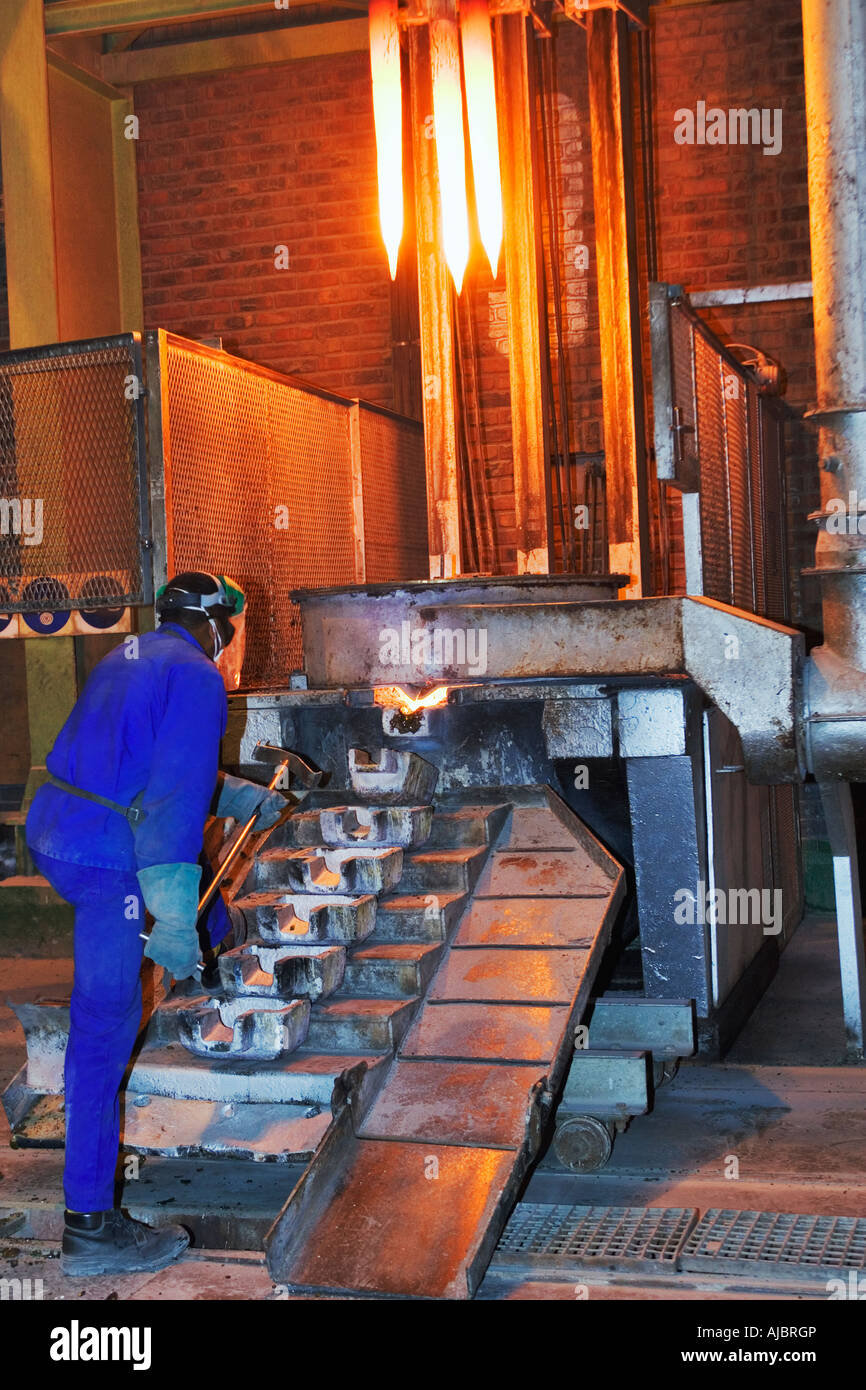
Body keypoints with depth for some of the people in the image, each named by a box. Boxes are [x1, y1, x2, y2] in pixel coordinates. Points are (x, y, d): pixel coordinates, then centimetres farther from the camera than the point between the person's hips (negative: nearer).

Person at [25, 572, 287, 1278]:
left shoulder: (126, 658, 17)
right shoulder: (196, 678, -11)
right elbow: (176, 797, -21)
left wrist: (246, 797, 34)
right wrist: (173, 919, -23)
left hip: (54, 835, 9)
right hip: (110, 863, -9)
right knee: (104, 1032, -5)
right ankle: (90, 1227, 0)